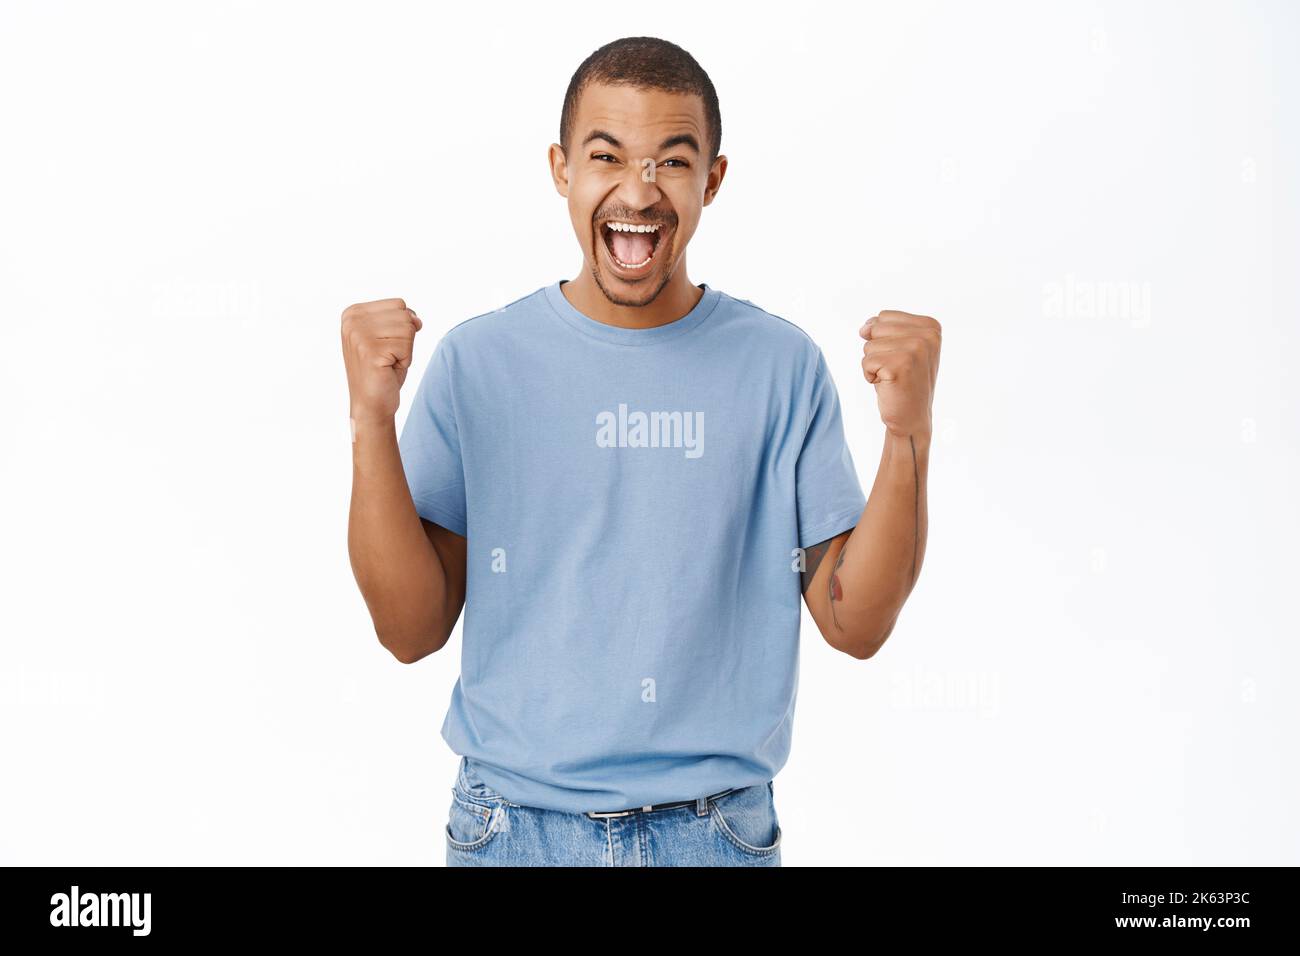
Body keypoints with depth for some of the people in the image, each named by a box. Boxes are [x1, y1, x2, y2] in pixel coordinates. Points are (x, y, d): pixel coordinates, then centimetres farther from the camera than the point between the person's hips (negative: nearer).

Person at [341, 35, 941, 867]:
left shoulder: (782, 365, -5)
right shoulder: (479, 361, -5)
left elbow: (856, 625, -6)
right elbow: (412, 630, -7)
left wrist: (910, 434, -18)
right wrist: (372, 422, -18)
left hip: (719, 830, 0)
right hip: (516, 825, 0)